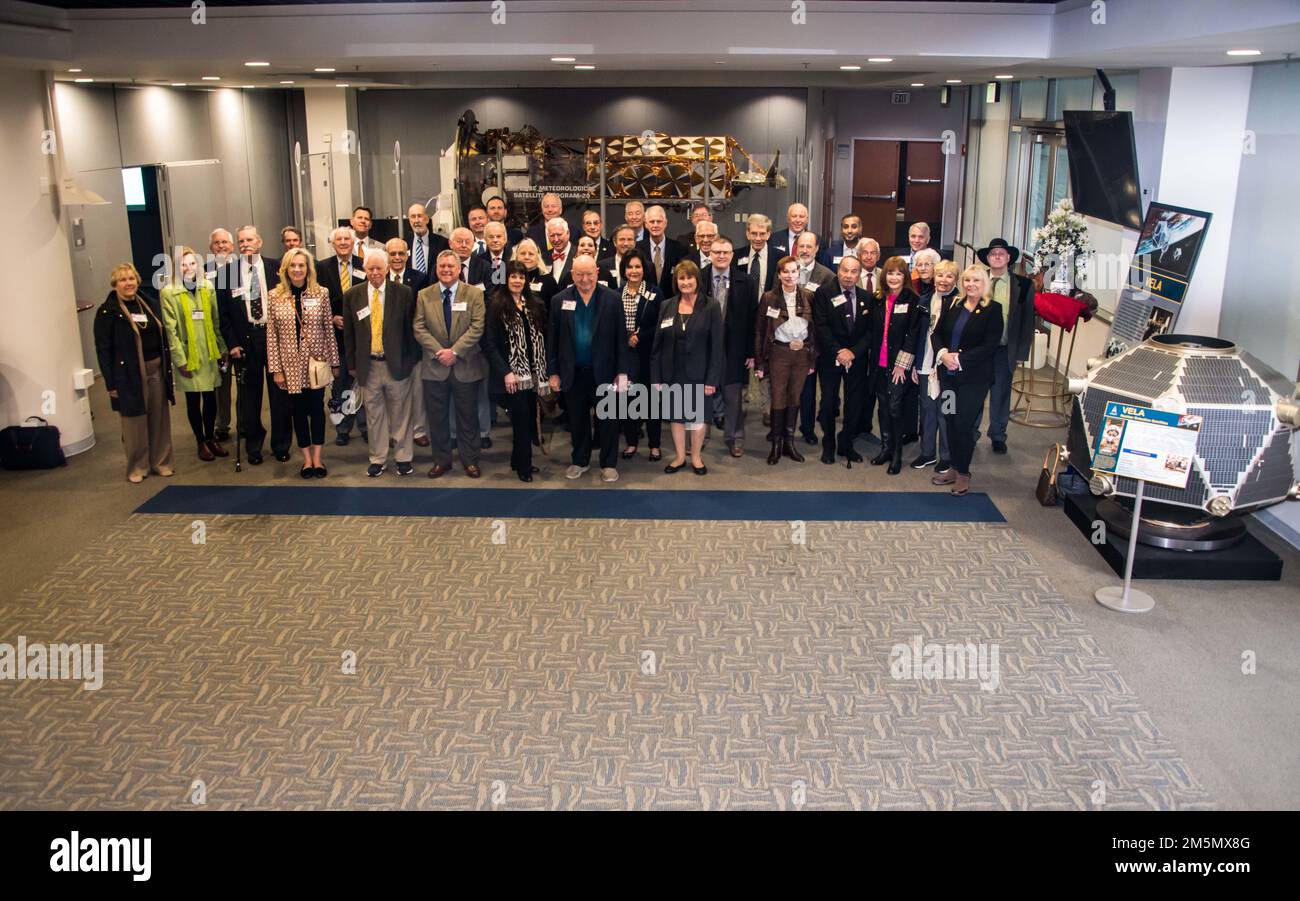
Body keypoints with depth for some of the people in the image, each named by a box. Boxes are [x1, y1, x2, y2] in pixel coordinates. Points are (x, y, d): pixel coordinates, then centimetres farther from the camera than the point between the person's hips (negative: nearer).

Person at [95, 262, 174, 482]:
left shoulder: (149, 305, 10)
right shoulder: (107, 312, -8)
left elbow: (163, 338, 14)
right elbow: (103, 349, -9)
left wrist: (167, 369, 8)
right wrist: (111, 383, -13)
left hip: (156, 370, 5)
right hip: (129, 375, -5)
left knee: (159, 418, 9)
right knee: (135, 422, 3)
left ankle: (161, 461, 21)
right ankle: (137, 467, 15)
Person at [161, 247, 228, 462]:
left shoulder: (208, 288, 5)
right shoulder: (169, 293, -6)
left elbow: (216, 322, 8)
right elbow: (170, 329, -8)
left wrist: (222, 349, 3)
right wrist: (179, 360, -12)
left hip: (209, 354, 3)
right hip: (188, 356, -3)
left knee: (210, 398, 11)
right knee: (193, 400, 7)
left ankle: (211, 438, 27)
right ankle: (201, 442, 19)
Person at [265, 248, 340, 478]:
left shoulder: (321, 293, -1)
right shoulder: (274, 296, -1)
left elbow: (329, 329, 2)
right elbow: (271, 334, -1)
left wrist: (334, 362, 3)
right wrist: (275, 369, -4)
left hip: (316, 362, 0)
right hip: (291, 364, 0)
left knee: (317, 408, 6)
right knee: (298, 410, 9)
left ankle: (317, 457, 18)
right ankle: (307, 458, 21)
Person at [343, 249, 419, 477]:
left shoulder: (403, 293, -4)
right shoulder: (352, 295, 1)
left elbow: (410, 328, 1)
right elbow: (348, 332, 7)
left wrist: (413, 360, 1)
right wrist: (351, 364, 6)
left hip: (397, 363, -1)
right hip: (368, 365, 2)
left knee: (401, 414, 8)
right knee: (374, 415, 10)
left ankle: (403, 457, 22)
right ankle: (377, 459, 23)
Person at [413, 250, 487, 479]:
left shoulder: (474, 294, 0)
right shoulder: (424, 295, 6)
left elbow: (477, 327, -8)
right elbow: (419, 328, 0)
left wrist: (455, 351, -16)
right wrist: (438, 351, -13)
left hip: (466, 366, -2)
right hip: (434, 367, 2)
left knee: (467, 416, 7)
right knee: (437, 417, 8)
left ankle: (470, 460, 19)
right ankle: (441, 460, 20)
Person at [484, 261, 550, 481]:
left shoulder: (535, 304, 10)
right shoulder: (497, 306, -4)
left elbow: (543, 338, 11)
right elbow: (490, 344, -7)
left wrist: (545, 370, 2)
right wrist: (505, 372, -15)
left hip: (533, 372, 5)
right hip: (512, 373, -5)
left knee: (529, 418, 7)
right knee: (522, 417, -6)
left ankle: (518, 460, 23)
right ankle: (524, 466, 8)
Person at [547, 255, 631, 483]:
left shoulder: (612, 299, -3)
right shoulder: (560, 300, 1)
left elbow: (621, 337, -3)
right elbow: (552, 338, 3)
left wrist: (622, 372, -7)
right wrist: (553, 373, 0)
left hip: (604, 371, -1)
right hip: (573, 373, 2)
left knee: (608, 419, 6)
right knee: (577, 420, 13)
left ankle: (609, 464, 20)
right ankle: (580, 461, 29)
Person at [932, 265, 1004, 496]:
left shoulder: (993, 310, -6)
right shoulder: (953, 306, 8)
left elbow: (990, 345, -12)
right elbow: (937, 333, 8)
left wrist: (960, 359, -15)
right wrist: (943, 354, -11)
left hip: (974, 378, -5)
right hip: (948, 374, 5)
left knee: (963, 424, -3)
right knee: (951, 422, 9)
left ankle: (963, 473, 12)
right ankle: (954, 468, 23)